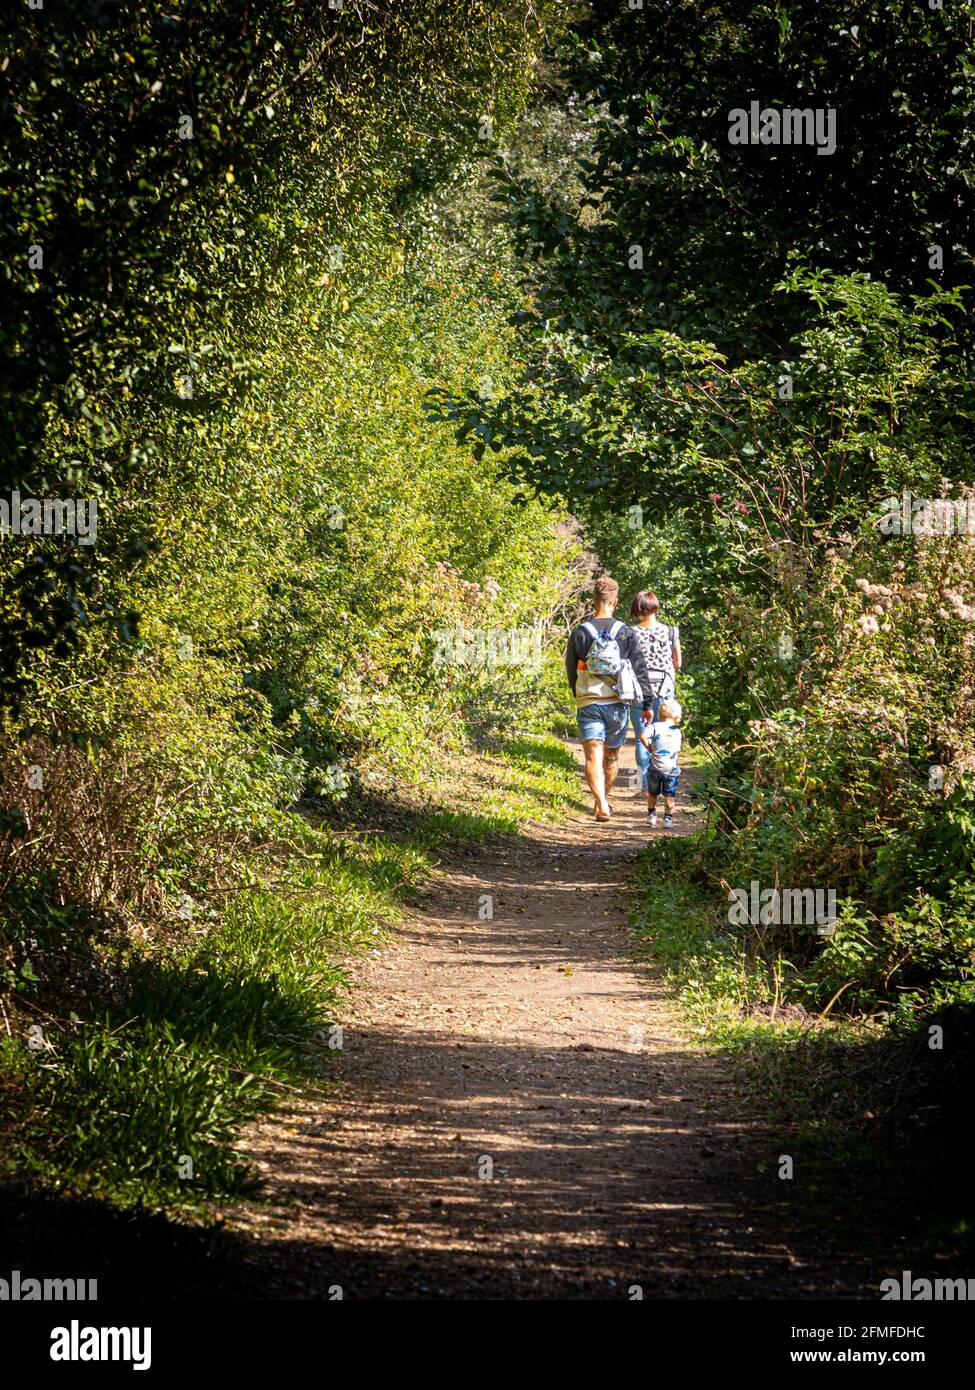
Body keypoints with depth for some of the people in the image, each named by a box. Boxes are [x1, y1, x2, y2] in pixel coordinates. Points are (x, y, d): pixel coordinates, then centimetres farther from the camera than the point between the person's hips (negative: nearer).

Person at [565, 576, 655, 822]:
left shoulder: (579, 633, -1)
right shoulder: (627, 633, -2)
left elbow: (570, 670, 9)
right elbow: (640, 670, -1)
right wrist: (647, 703, 5)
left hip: (588, 703, -1)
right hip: (618, 704, 1)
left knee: (594, 757, -8)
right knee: (611, 757, 18)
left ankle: (601, 804, -25)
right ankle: (604, 800, 33)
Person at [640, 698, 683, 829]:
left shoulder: (655, 726, -1)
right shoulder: (678, 732, 9)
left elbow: (643, 735, -18)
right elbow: (678, 751, 12)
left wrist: (649, 748, -5)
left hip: (656, 767, -1)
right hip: (671, 768, 1)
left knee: (652, 793, 17)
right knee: (669, 795, 8)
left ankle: (652, 816, 23)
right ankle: (668, 819, 6)